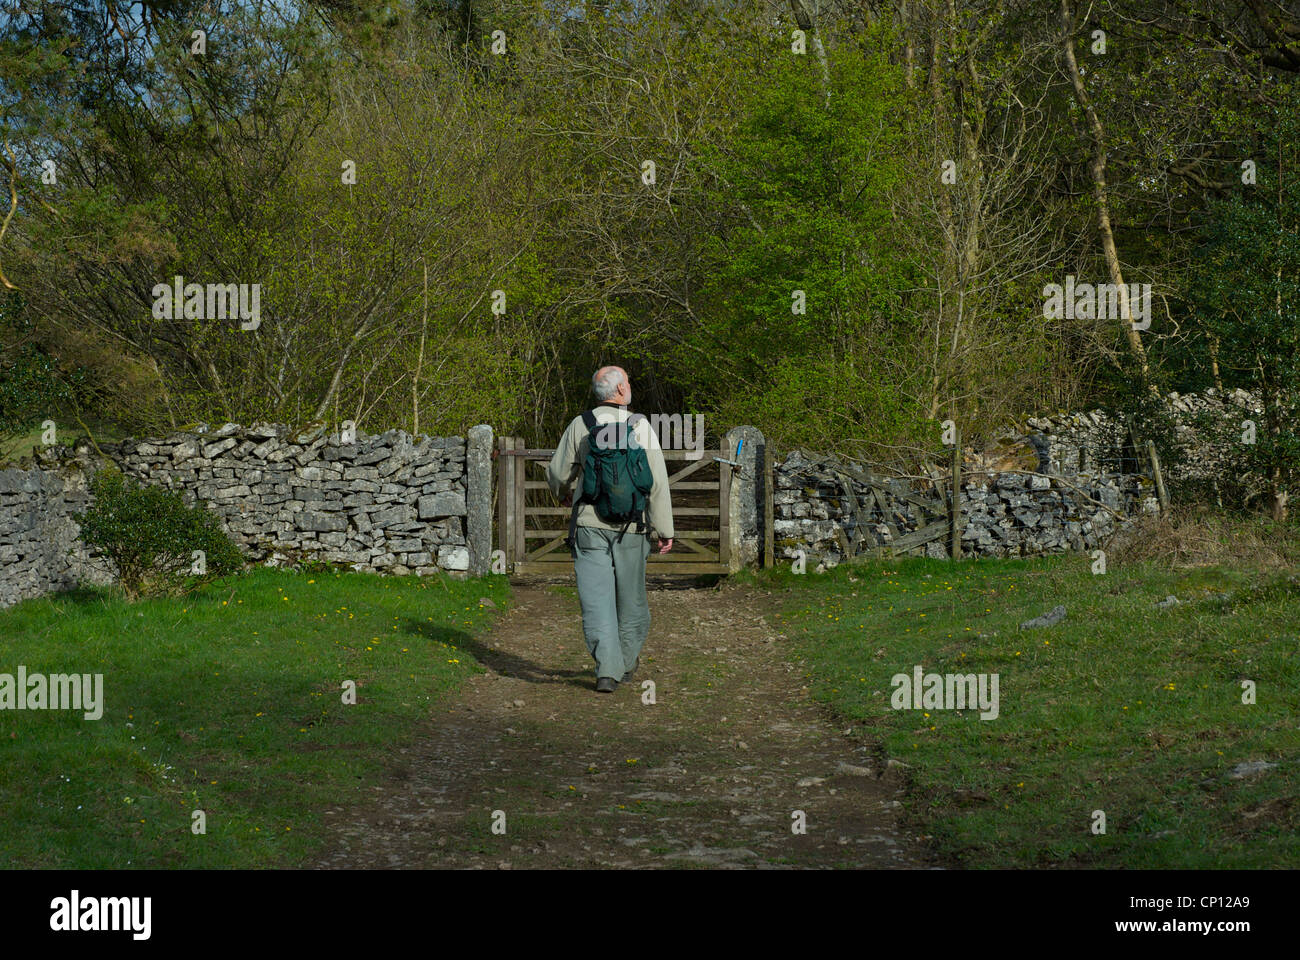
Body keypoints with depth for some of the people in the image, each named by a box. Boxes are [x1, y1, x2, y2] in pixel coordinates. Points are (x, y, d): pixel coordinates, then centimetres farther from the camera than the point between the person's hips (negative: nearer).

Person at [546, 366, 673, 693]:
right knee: (630, 596, 16)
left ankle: (607, 670, -14)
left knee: (597, 598, -2)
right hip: (631, 528, 0)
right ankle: (627, 663, 32)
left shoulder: (579, 426, -2)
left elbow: (557, 473, 6)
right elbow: (657, 482, -7)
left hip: (589, 525, 0)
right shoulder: (640, 426, -4)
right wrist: (665, 529, -3)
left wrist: (564, 493, 30)